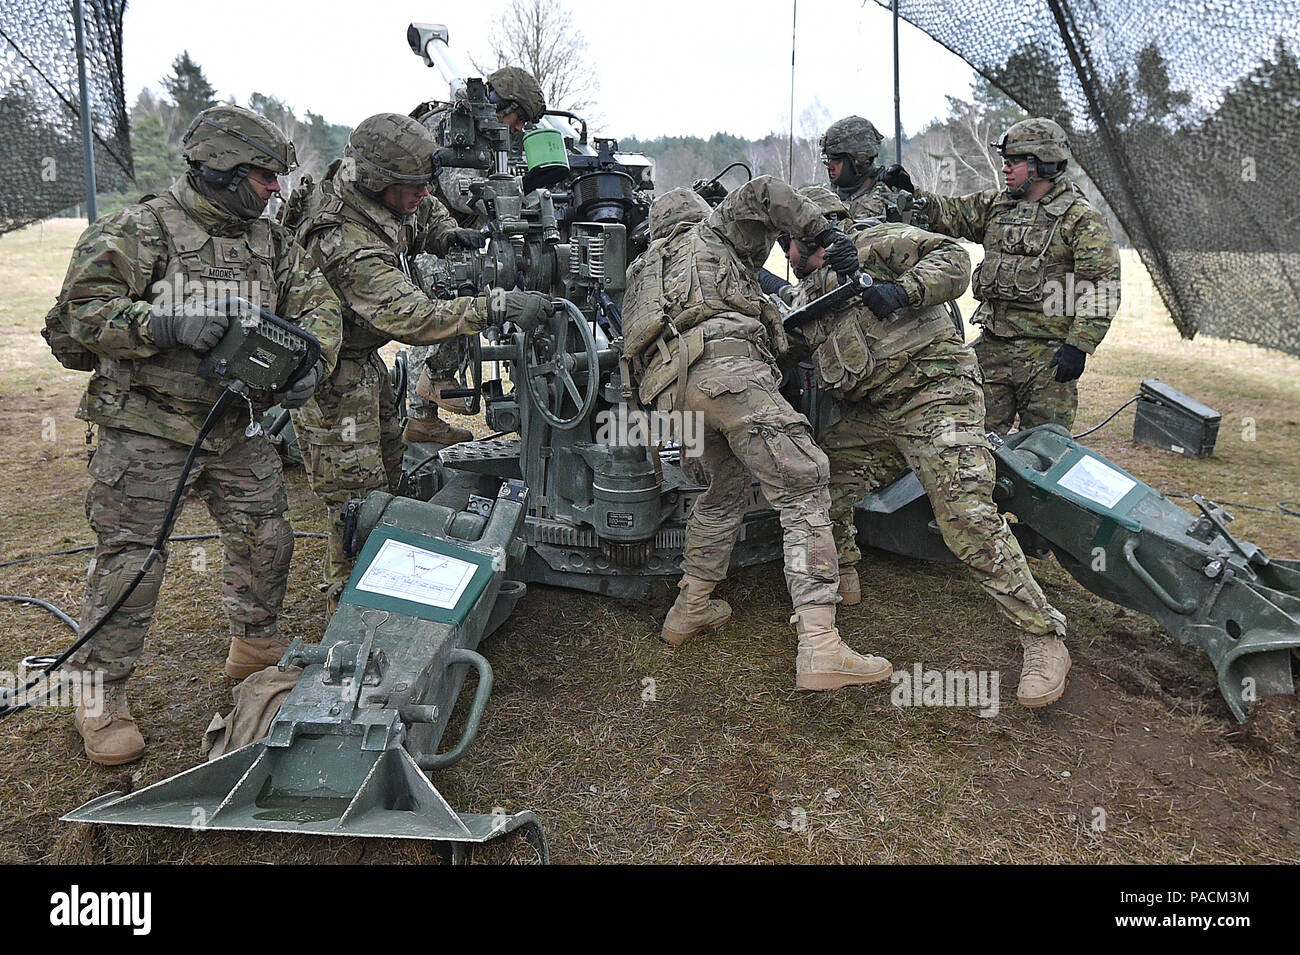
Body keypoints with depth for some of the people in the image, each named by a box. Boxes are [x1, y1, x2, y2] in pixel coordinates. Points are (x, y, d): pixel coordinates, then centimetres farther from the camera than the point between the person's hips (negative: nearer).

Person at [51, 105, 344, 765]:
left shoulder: (270, 242, 9)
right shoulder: (142, 229, -9)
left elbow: (318, 304, 6)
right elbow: (84, 308, -14)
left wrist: (311, 363, -12)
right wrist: (166, 325, -28)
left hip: (237, 427, 6)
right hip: (145, 430, -6)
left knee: (266, 537, 12)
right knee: (129, 560, -1)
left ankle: (257, 644, 35)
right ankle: (101, 694, 15)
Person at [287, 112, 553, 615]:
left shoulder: (370, 193, -7)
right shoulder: (348, 246, -36)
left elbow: (424, 211, 15)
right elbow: (413, 317, -43)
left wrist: (450, 236, -5)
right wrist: (498, 306, -46)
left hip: (363, 356, 10)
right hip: (330, 371, -10)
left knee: (386, 465, 21)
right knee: (357, 495, -5)